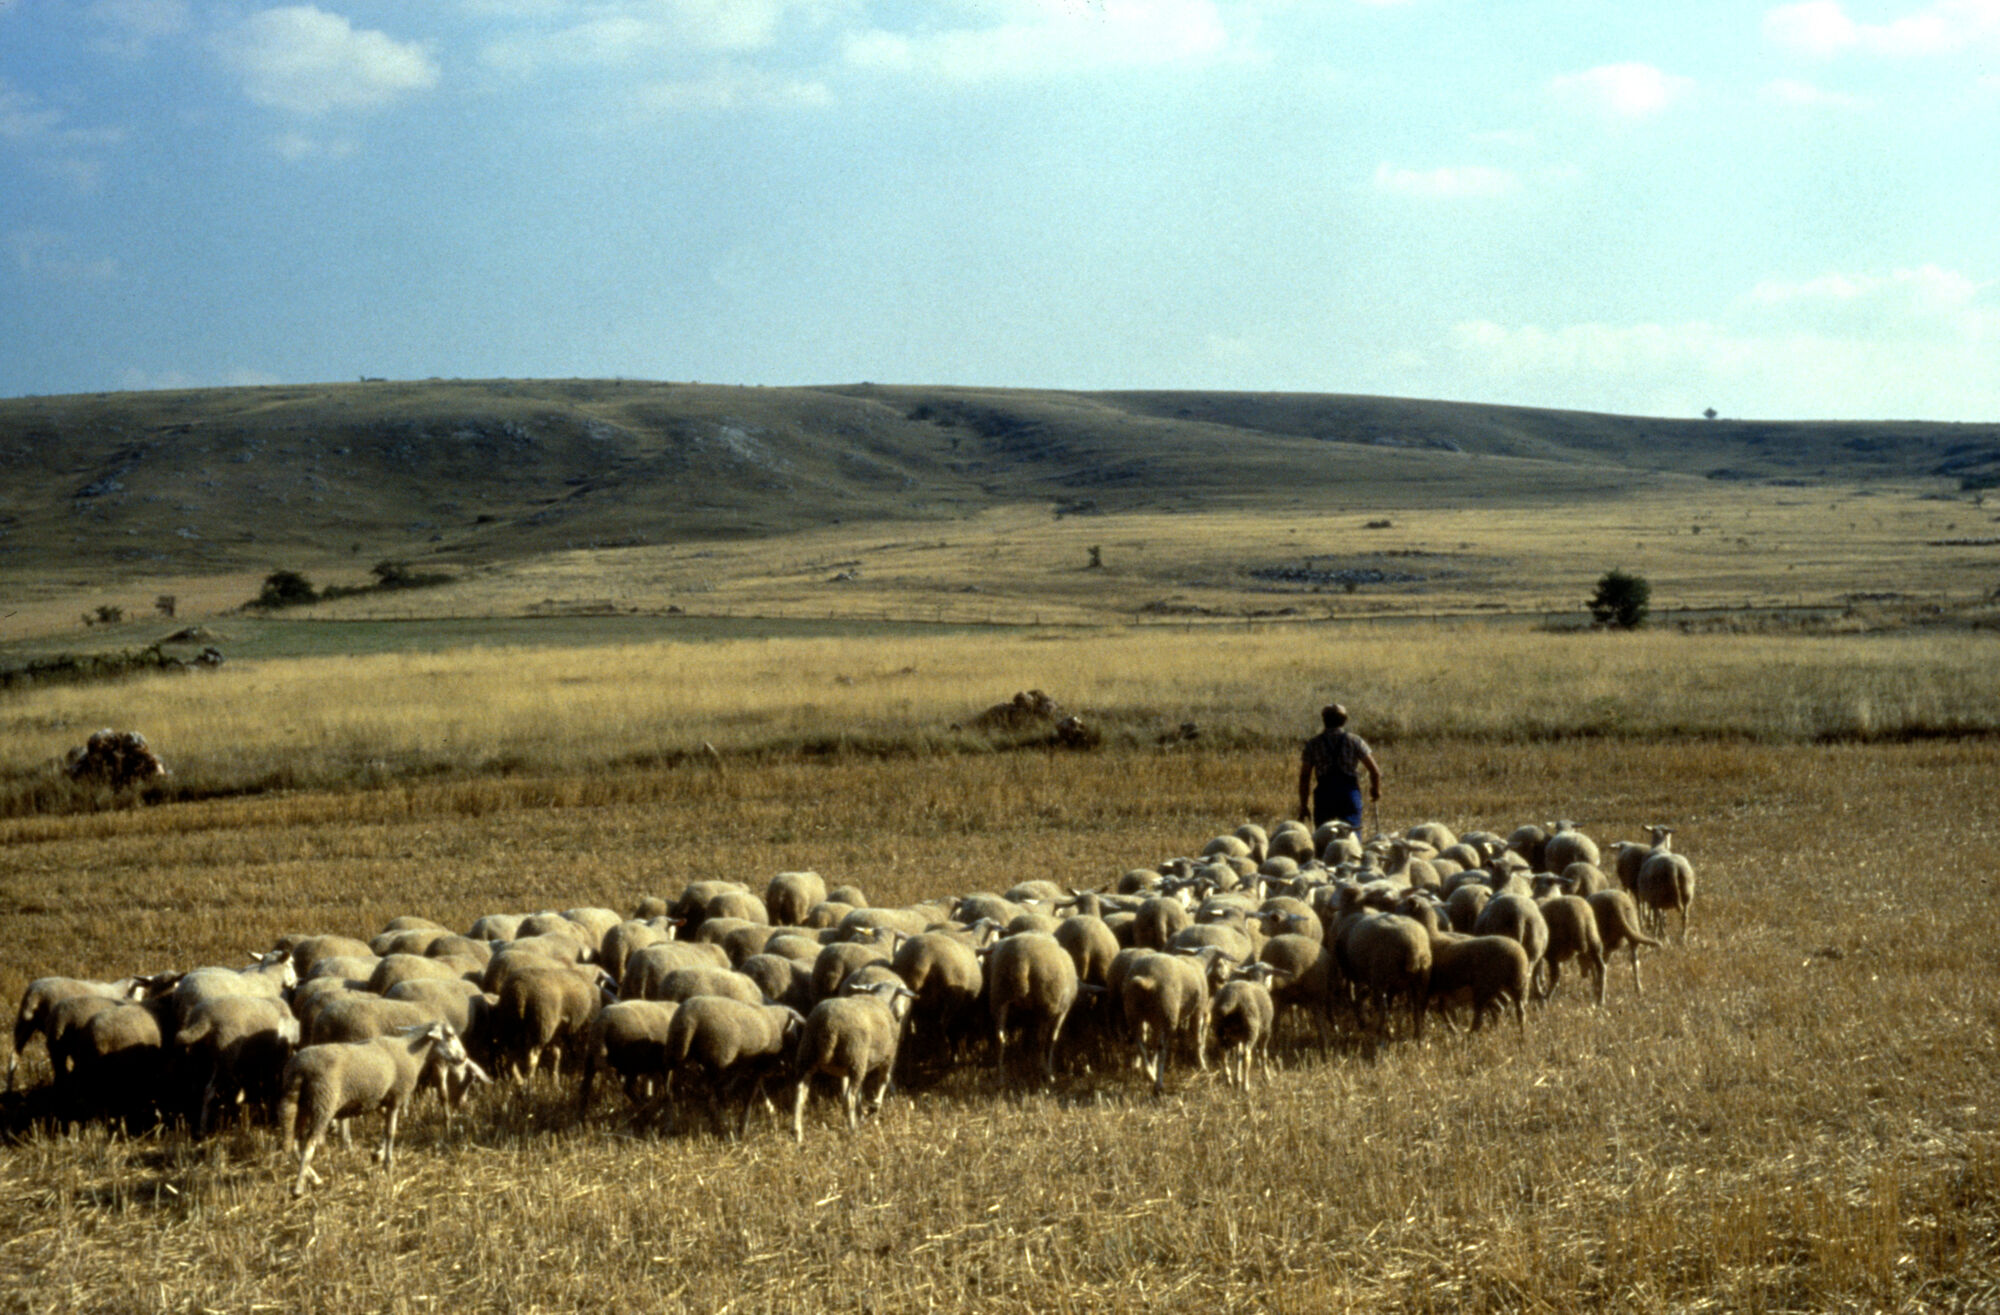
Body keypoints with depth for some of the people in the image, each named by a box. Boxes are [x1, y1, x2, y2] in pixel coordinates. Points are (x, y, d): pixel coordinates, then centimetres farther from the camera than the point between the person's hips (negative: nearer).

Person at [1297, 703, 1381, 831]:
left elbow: (1304, 777, 5)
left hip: (1323, 795, 1)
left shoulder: (1313, 744, 6)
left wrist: (1303, 806, 11)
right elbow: (1375, 771, 1)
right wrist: (1376, 789, 20)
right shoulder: (1354, 741, 3)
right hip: (1350, 791, -1)